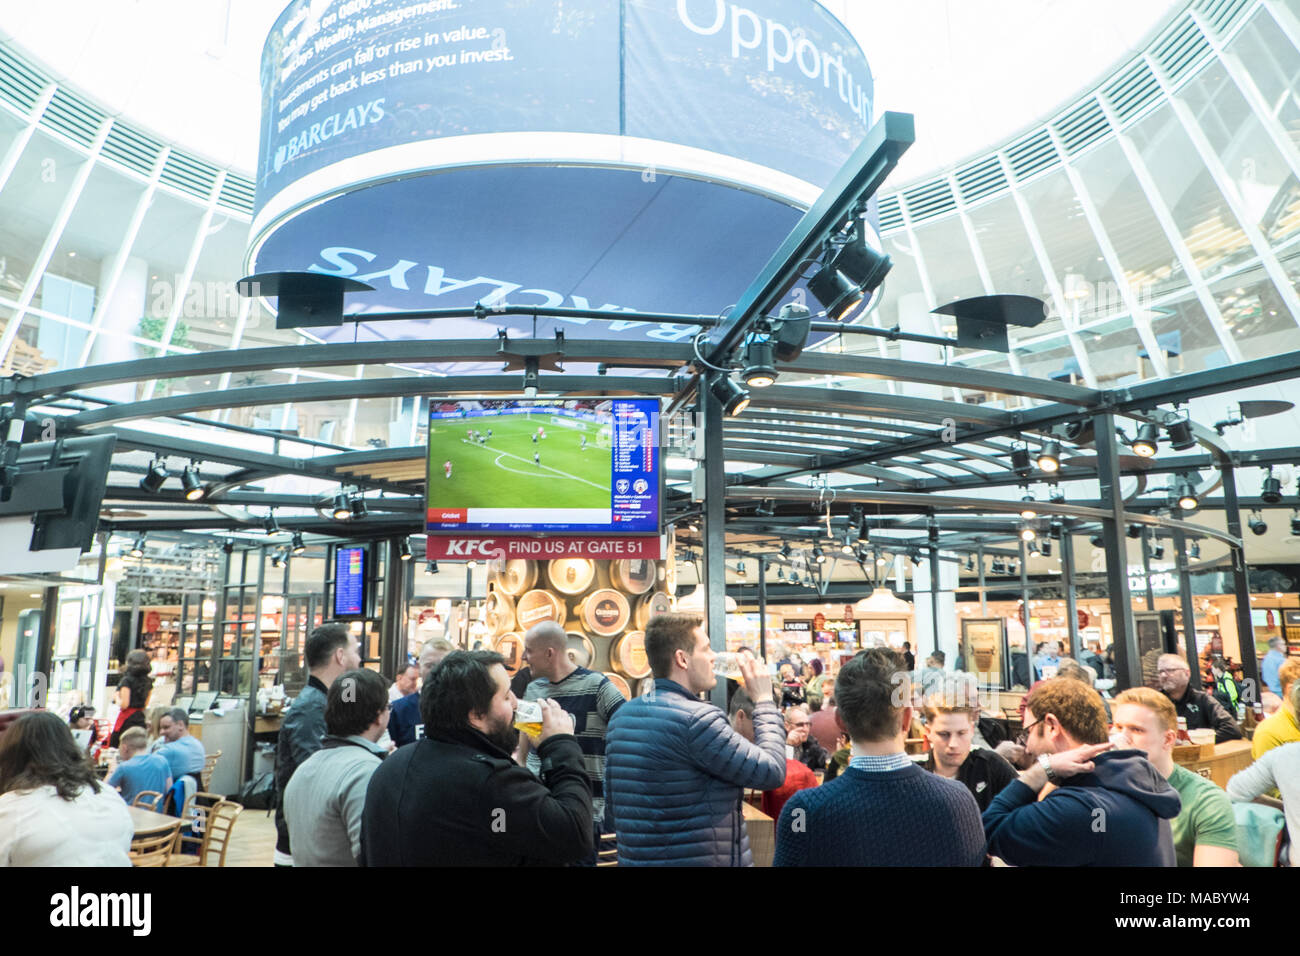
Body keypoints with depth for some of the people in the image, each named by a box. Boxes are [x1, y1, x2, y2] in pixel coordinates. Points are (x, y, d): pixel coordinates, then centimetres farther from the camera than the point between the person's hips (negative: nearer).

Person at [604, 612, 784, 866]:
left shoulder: (620, 716, 4)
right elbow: (771, 772, -15)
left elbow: (612, 810, 10)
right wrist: (765, 701, -5)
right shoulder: (697, 718, -21)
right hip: (705, 858, -7)